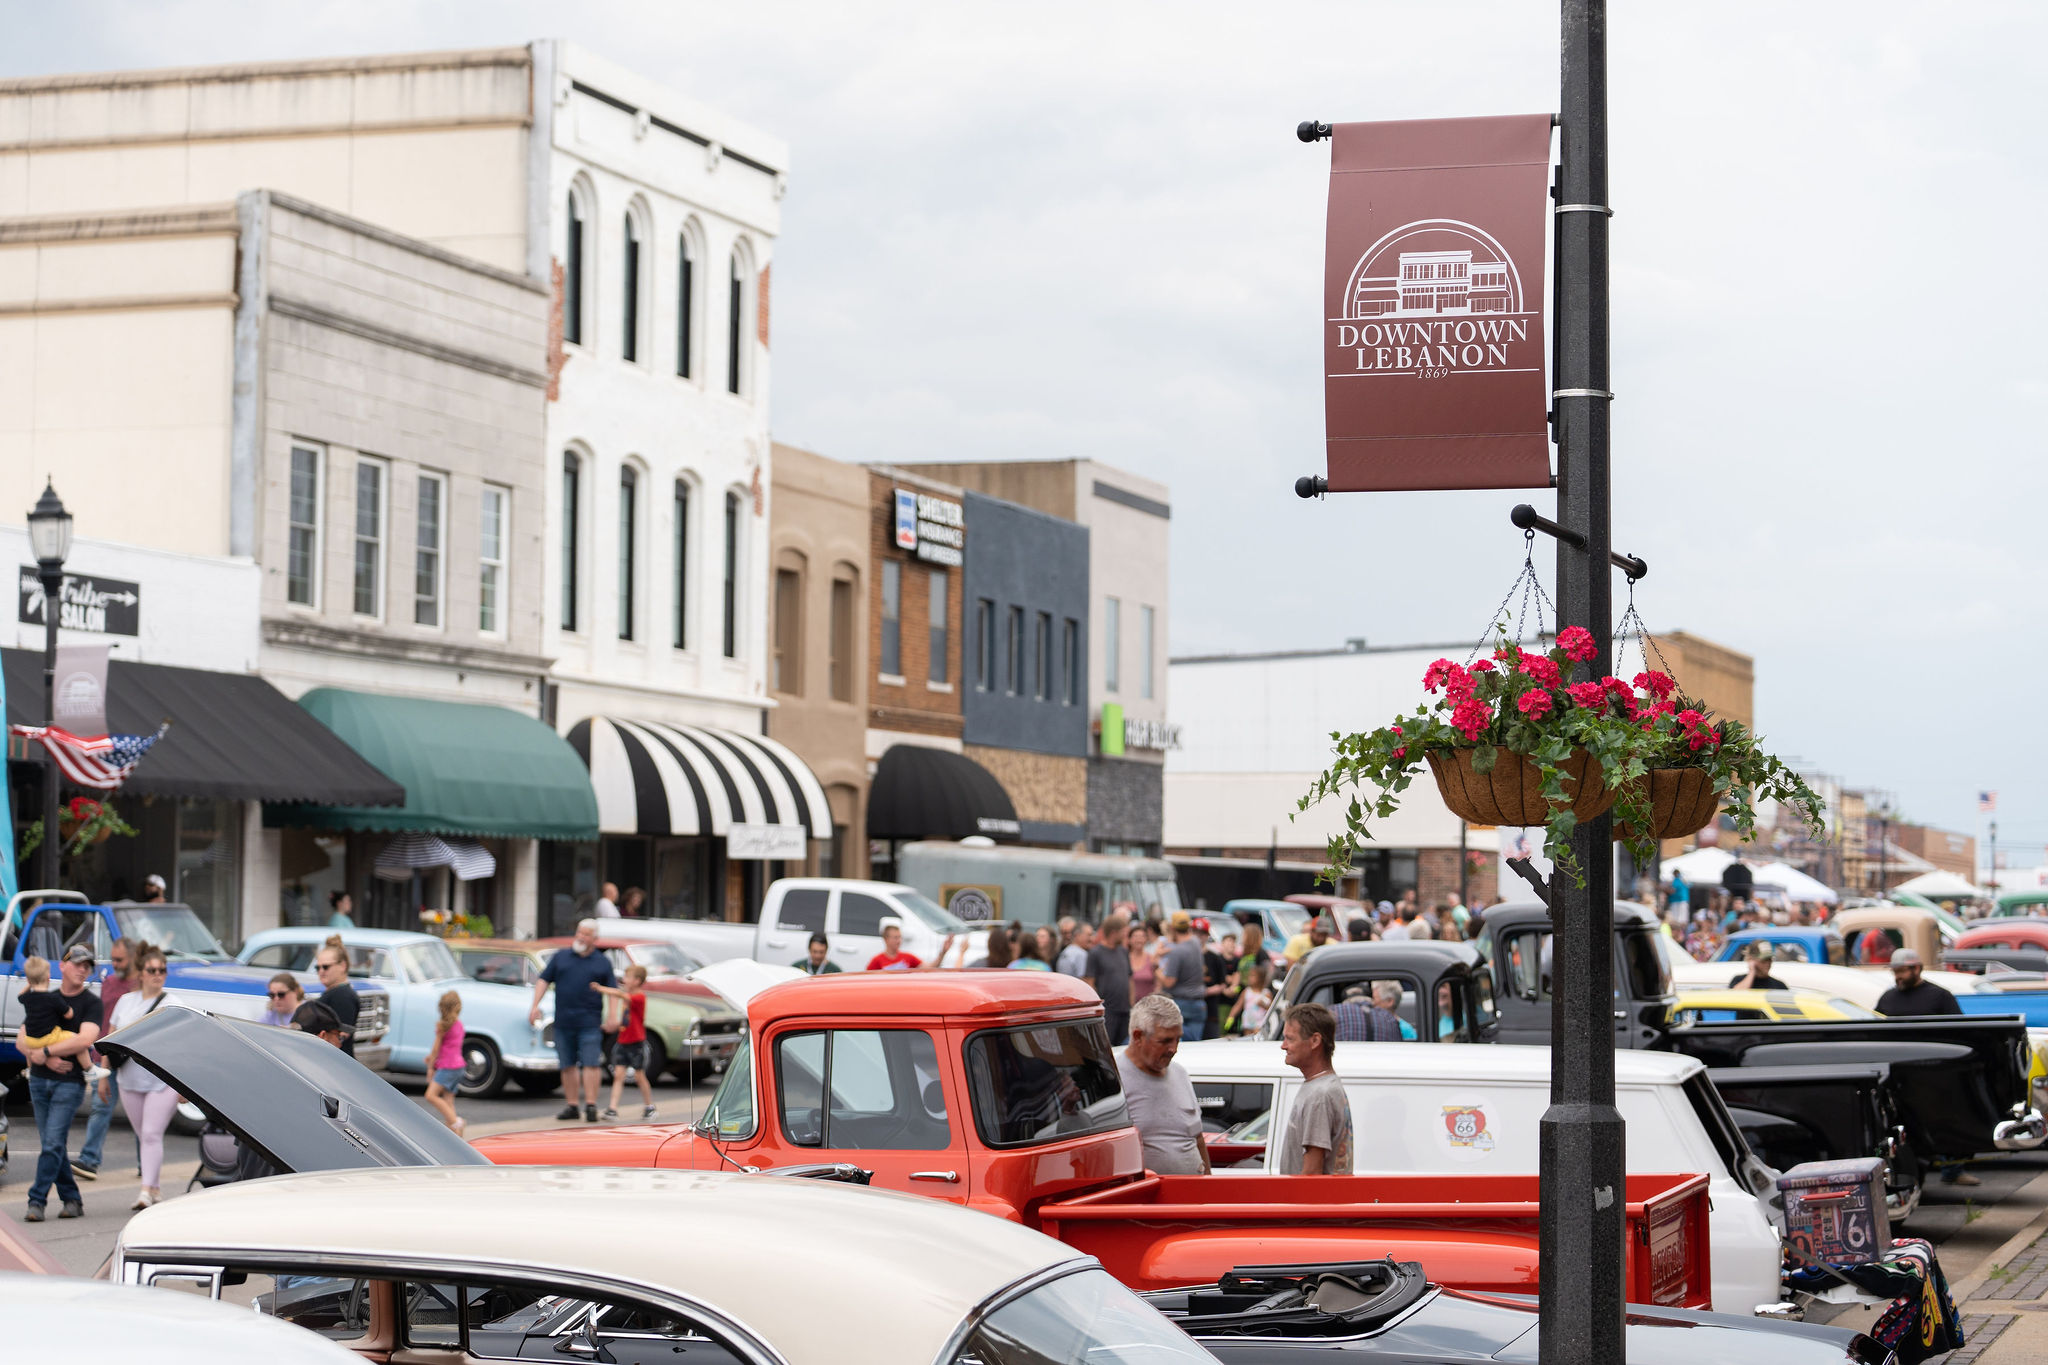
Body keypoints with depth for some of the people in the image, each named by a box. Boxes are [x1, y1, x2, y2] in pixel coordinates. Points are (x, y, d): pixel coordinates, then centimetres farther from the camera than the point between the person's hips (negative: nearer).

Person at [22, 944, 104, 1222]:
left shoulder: (91, 1003, -1)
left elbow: (85, 1040, -16)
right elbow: (23, 1041, 7)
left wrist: (45, 1051, -14)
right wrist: (48, 1060, -10)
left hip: (69, 1082, -5)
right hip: (39, 1080, 5)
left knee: (53, 1143, -13)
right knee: (53, 1144, 7)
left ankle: (37, 1199, -12)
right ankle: (72, 1199, 15)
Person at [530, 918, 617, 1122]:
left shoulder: (603, 962, 8)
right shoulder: (560, 956, 11)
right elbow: (544, 981, 10)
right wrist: (535, 1005, -1)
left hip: (590, 1023, -2)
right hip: (563, 1021, 2)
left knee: (591, 1064, -9)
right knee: (568, 1065, 7)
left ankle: (591, 1105, -8)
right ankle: (571, 1105, 15)